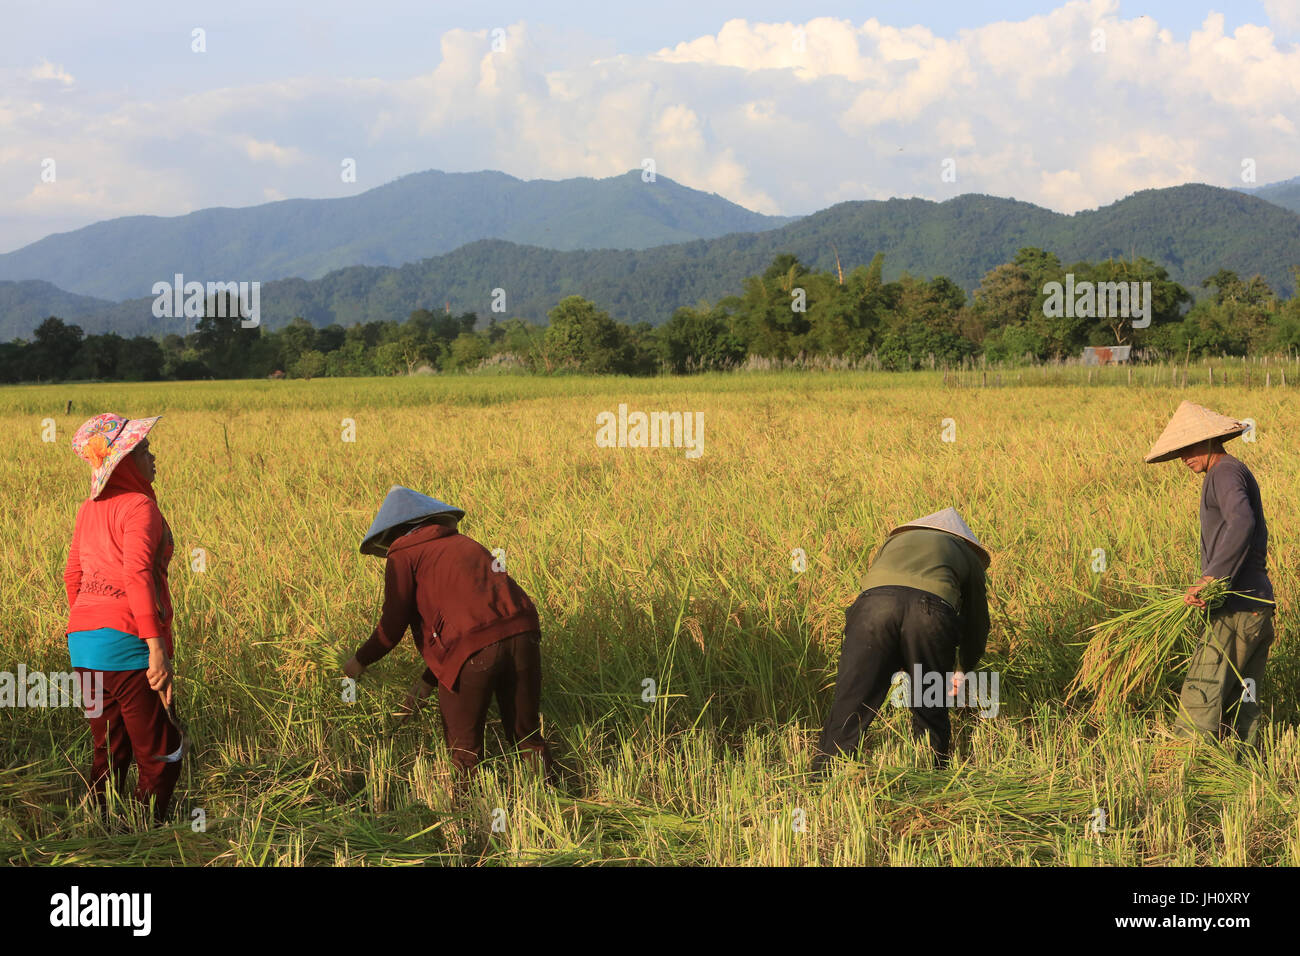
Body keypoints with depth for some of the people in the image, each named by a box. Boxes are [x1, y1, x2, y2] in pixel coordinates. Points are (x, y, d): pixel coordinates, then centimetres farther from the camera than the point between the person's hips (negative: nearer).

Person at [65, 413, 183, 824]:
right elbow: (137, 575, -22)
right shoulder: (139, 506, -10)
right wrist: (157, 645, -24)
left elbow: (73, 575, 18)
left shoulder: (89, 509, 14)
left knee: (110, 752, 18)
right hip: (128, 643, -8)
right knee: (161, 755, 3)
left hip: (83, 641, 8)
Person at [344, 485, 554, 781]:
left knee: (464, 748, 12)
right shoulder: (464, 543, 31)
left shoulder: (403, 555, 11)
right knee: (526, 733, 19)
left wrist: (360, 660, 28)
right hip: (523, 634, 6)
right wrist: (428, 680, 33)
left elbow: (392, 627, 9)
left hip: (473, 648, -6)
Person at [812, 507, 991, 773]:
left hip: (875, 601, 1)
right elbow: (977, 622, 45)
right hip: (932, 611, -1)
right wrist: (964, 671, 63)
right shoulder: (967, 555, 38)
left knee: (850, 704, 0)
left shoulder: (896, 539, 43)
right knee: (930, 713, 16)